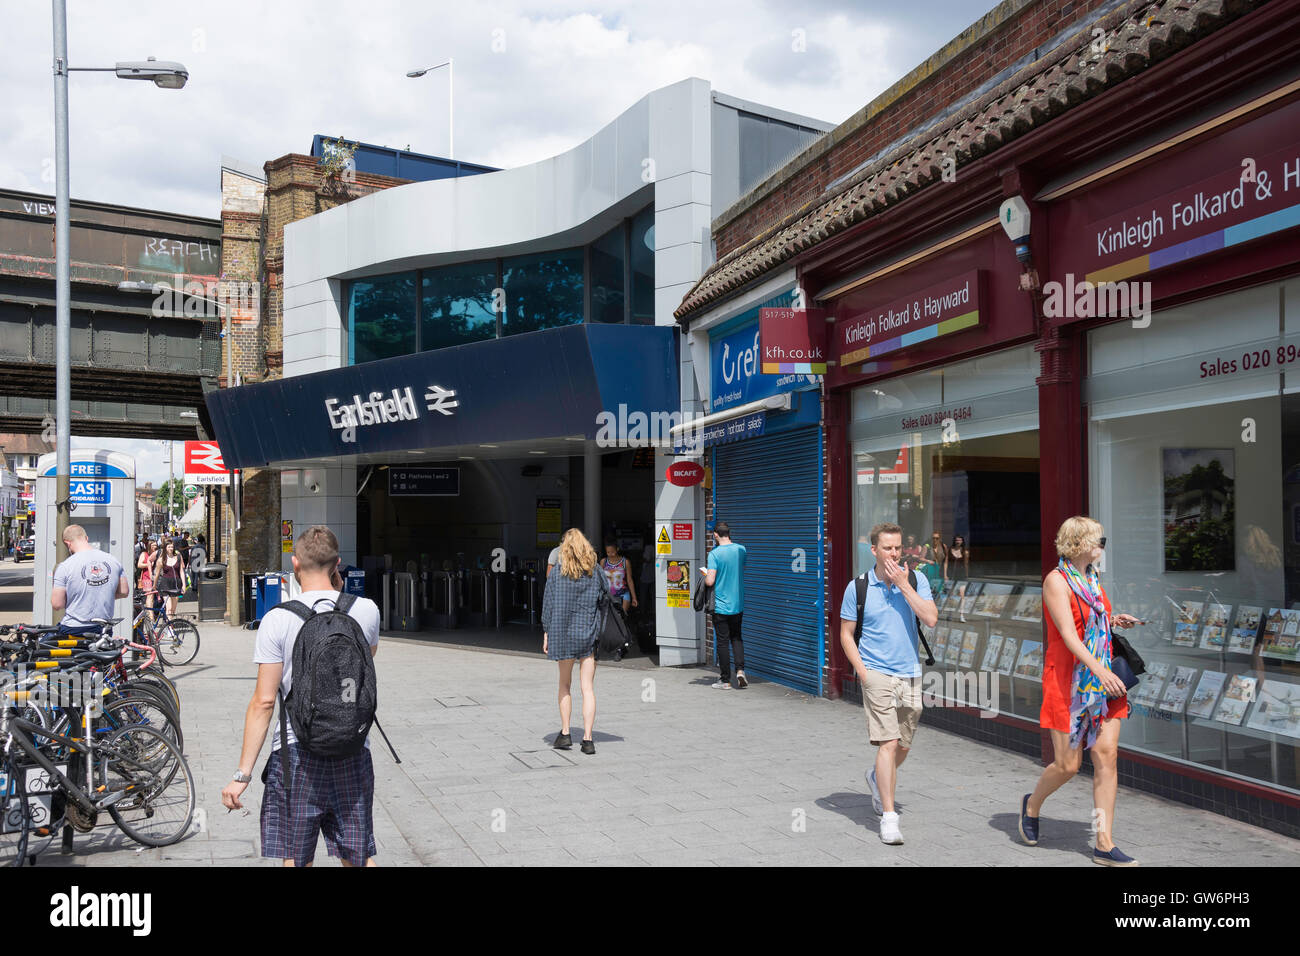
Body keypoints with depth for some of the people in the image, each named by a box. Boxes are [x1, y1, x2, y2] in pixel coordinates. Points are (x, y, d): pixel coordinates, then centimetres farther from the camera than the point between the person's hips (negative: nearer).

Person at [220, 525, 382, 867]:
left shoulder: (277, 620, -10)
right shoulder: (367, 610, -2)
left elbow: (263, 702, -11)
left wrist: (242, 774, -6)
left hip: (296, 754, -2)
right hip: (353, 754, 3)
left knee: (295, 860, 11)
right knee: (360, 858, 15)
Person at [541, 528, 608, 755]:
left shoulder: (557, 573, -4)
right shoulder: (596, 571, 0)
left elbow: (548, 605, -2)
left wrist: (546, 634, 4)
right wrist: (601, 630, 11)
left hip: (564, 633, -1)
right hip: (590, 634, 1)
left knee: (565, 684, 15)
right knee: (588, 687, 3)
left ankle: (565, 733, 15)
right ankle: (587, 739, 0)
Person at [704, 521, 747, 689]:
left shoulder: (714, 554, -14)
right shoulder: (741, 549, 1)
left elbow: (710, 581, -18)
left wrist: (705, 574, 2)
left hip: (721, 606, -4)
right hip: (738, 604, 4)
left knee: (723, 642, 4)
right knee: (736, 638, 19)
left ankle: (725, 680, 9)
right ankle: (740, 670, 2)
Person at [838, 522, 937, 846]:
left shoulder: (916, 580, 2)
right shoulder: (858, 587, -3)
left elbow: (931, 619, -12)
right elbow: (846, 634, 3)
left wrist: (903, 585, -14)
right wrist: (862, 672, -7)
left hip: (910, 674, 3)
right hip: (877, 673, -3)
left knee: (903, 747, 14)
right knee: (888, 743, -13)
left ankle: (877, 778, 45)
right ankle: (889, 816, -7)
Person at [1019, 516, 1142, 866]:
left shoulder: (1092, 579, 14)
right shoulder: (1056, 580, -10)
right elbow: (1068, 633, -20)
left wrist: (1113, 621, 8)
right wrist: (1100, 670, -31)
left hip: (1101, 677, 7)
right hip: (1068, 679, -7)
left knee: (1106, 754, -2)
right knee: (1067, 764, -2)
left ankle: (1104, 844, 3)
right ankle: (1032, 804, 28)